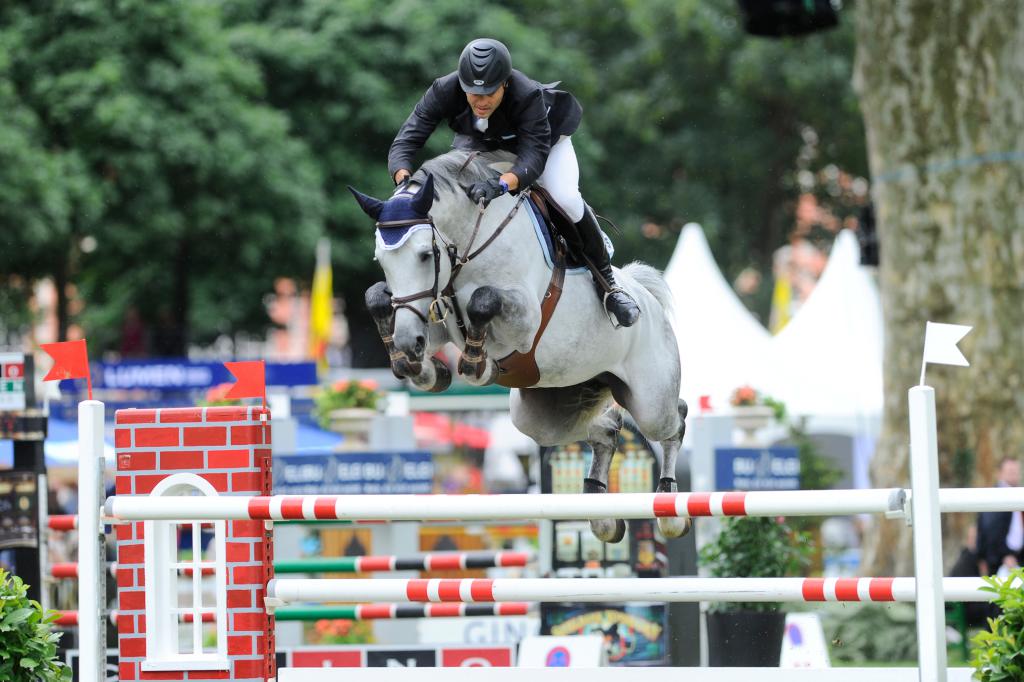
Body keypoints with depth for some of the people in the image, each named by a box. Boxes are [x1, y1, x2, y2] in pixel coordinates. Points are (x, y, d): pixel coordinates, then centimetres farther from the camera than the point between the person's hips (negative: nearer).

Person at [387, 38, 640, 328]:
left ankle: (606, 281, -4)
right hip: (481, 144, 3)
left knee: (566, 198, -24)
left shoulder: (528, 96, -43)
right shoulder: (445, 91, -36)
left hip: (544, 133, -3)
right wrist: (404, 179, -59)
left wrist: (501, 184, -71)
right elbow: (406, 141, -37)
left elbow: (534, 155, -51)